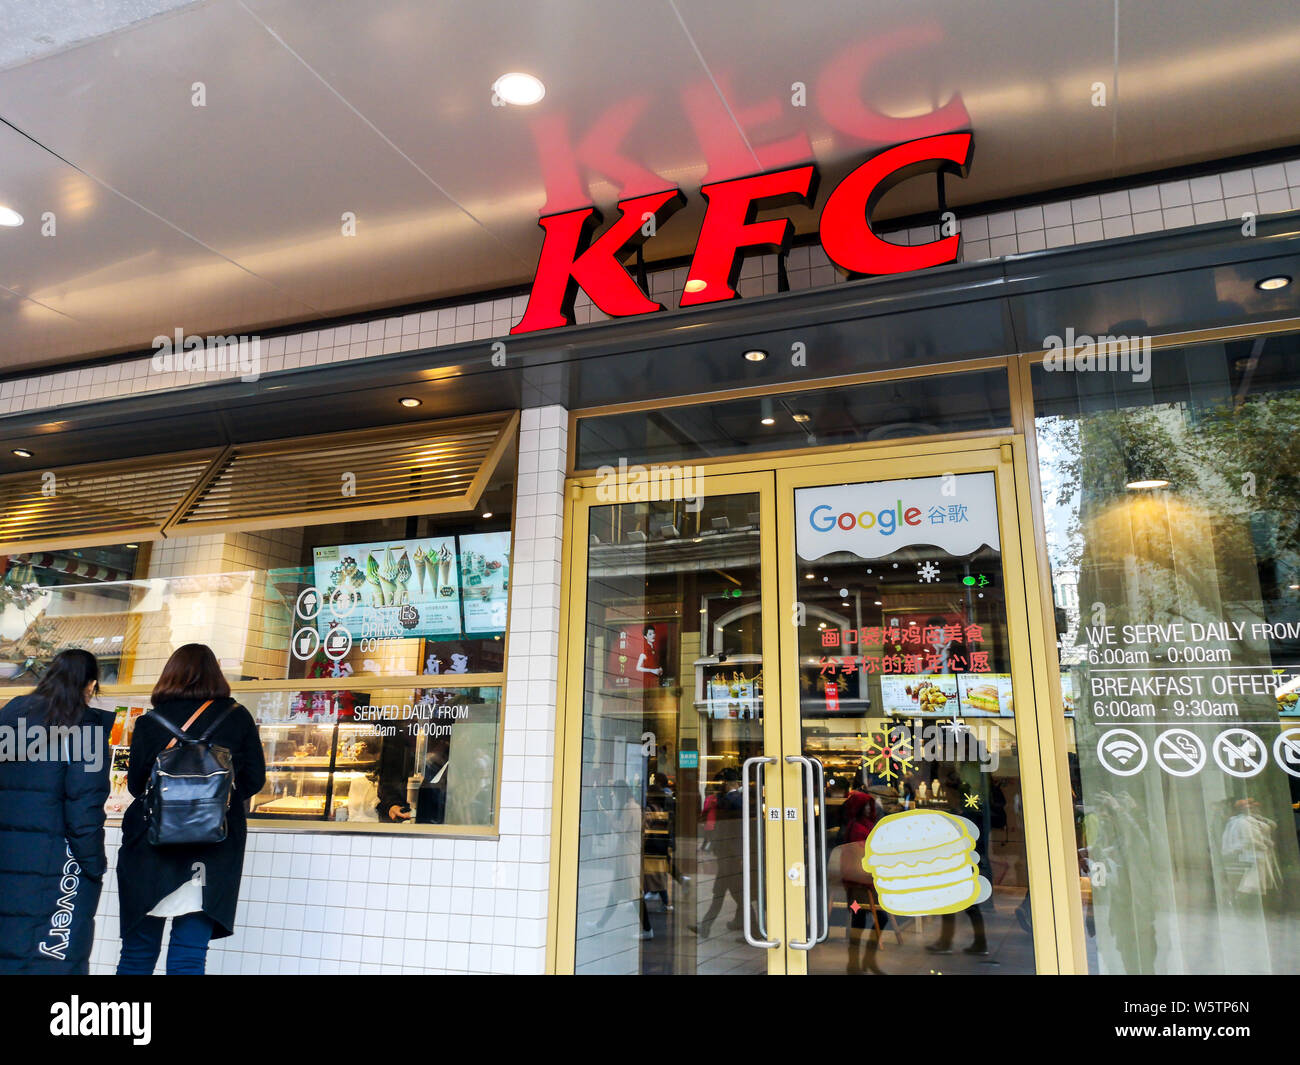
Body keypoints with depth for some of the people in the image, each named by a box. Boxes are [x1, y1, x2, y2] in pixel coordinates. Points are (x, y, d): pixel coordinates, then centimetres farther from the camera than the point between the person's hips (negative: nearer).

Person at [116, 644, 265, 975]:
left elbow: (136, 784, 2)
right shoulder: (238, 718, 0)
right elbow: (254, 779, 3)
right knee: (189, 958, 3)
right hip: (213, 849, 0)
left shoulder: (149, 721, -1)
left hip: (151, 844, 0)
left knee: (137, 953, 13)